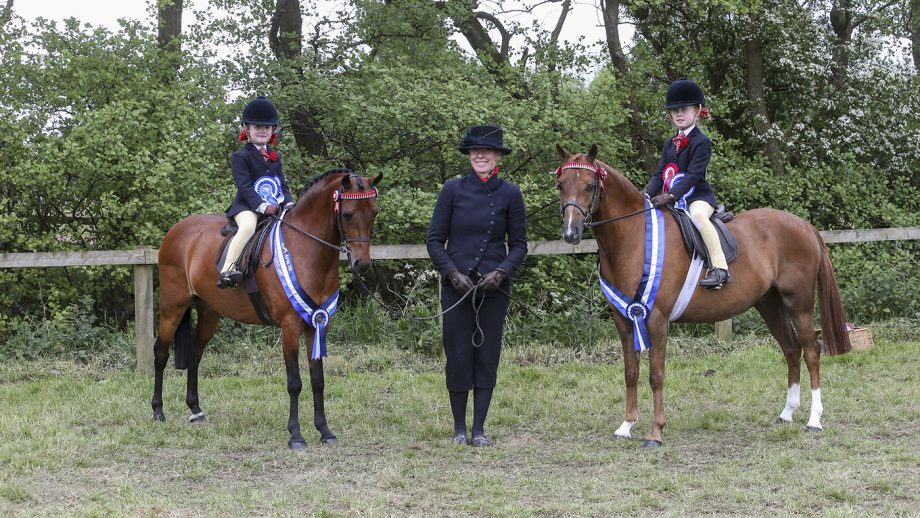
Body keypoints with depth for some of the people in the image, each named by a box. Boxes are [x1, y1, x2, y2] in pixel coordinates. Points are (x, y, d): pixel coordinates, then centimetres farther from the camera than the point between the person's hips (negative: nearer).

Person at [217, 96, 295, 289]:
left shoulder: (275, 157, 21)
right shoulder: (241, 156, 0)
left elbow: (282, 184, 19)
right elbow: (244, 186, -11)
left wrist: (288, 202, -2)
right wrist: (262, 206, -23)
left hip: (275, 206, 7)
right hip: (248, 207, -7)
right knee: (248, 225, -36)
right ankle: (227, 270, -41)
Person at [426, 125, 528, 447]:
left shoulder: (509, 194, 2)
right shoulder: (453, 190, 0)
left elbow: (519, 244, 6)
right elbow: (434, 239, 2)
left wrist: (502, 272, -11)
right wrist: (453, 274, -10)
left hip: (494, 287, 1)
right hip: (456, 285, -1)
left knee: (487, 355, 3)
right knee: (458, 355, 0)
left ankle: (479, 429, 11)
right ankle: (459, 427, 13)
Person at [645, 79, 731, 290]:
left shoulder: (702, 142, -8)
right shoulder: (669, 144, 16)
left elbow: (693, 174, -18)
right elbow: (659, 174, 9)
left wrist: (671, 195, -29)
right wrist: (647, 194, -10)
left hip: (698, 196, -9)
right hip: (672, 199, 9)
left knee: (697, 215, -38)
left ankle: (720, 268, -42)